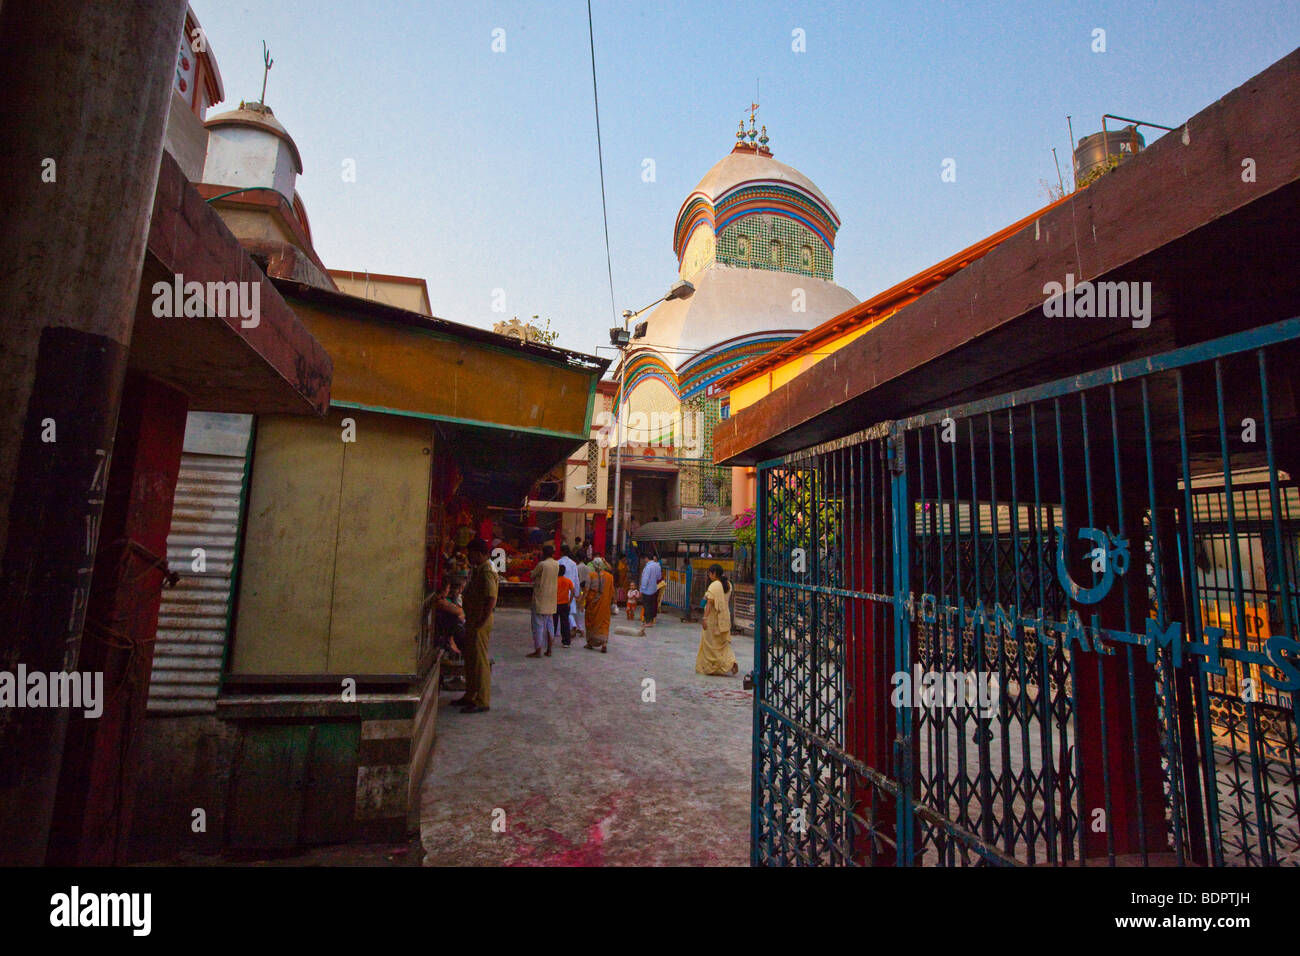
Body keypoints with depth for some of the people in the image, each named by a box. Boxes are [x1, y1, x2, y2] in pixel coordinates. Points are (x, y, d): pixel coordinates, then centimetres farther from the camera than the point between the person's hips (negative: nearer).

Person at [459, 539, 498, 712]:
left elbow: (491, 600, -25)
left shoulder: (487, 572, -18)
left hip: (480, 623, -10)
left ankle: (483, 701, 4)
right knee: (470, 659, 18)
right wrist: (469, 620, 18)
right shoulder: (476, 570, 14)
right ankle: (470, 696, 30)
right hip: (472, 621, 10)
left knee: (480, 661, -4)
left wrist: (481, 622, -22)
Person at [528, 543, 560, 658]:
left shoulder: (542, 564, -15)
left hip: (540, 598, -6)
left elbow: (533, 577, -6)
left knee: (538, 624, -1)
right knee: (550, 624, 12)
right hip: (551, 598, 6)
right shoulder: (556, 564, 4)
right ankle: (549, 650, 15)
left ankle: (538, 651, 0)